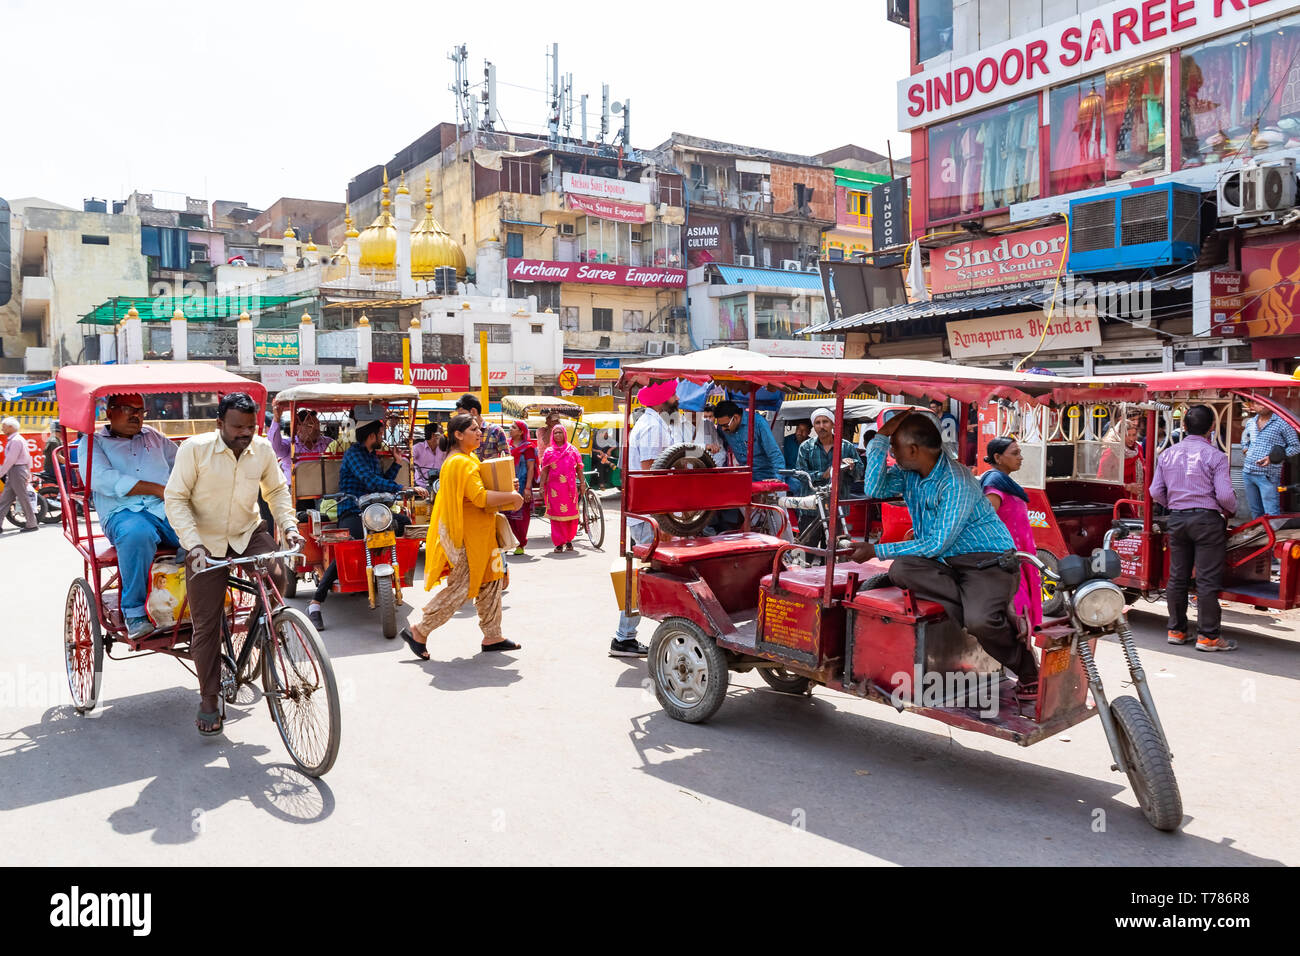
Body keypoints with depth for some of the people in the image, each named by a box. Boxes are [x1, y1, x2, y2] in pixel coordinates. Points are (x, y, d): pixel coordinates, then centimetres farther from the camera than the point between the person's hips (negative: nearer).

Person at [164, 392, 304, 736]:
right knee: (206, 626, 0)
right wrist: (194, 544, -25)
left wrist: (289, 525, -7)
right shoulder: (194, 449, -16)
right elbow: (175, 499, -13)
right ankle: (208, 700, 17)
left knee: (275, 577, -28)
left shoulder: (263, 449, -6)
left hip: (248, 533, 2)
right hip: (206, 543, -2)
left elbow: (277, 489, 9)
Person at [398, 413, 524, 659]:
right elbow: (480, 498, -28)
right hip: (466, 535, -11)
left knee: (490, 582, 13)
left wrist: (506, 494, 6)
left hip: (480, 534, 11)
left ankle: (492, 637, 22)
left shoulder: (469, 458, 15)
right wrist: (512, 497, -17)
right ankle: (418, 632, 6)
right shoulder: (461, 462, -19)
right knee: (460, 589, -6)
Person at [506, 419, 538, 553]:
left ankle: (520, 545, 6)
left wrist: (527, 488, -15)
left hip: (521, 486, -5)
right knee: (507, 514, 2)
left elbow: (531, 468, -7)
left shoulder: (527, 447, -3)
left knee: (521, 515, -1)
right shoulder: (507, 445, 13)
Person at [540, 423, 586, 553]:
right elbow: (544, 471, 7)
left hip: (570, 487, 1)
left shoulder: (572, 450, 9)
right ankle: (559, 543, -1)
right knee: (556, 515, -4)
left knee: (571, 514, 3)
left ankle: (569, 540, 18)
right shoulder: (548, 452, 8)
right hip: (554, 488, -1)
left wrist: (582, 484, 3)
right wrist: (542, 487, 0)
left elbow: (579, 469, 9)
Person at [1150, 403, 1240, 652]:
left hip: (1177, 520, 5)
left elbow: (1156, 492, 7)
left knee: (1177, 578, 11)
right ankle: (1208, 636, 3)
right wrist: (1232, 511, 7)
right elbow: (1225, 495, -13)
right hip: (1207, 520, -5)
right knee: (1207, 580, -1)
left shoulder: (1167, 455, 6)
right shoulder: (1215, 456, -9)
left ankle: (1176, 630, 18)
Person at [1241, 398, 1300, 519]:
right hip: (1248, 473, 6)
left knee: (1271, 513, -9)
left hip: (1267, 476, -6)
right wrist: (1245, 449, 10)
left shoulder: (1281, 423, -6)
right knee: (1255, 511, 16)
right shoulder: (1250, 422, 11)